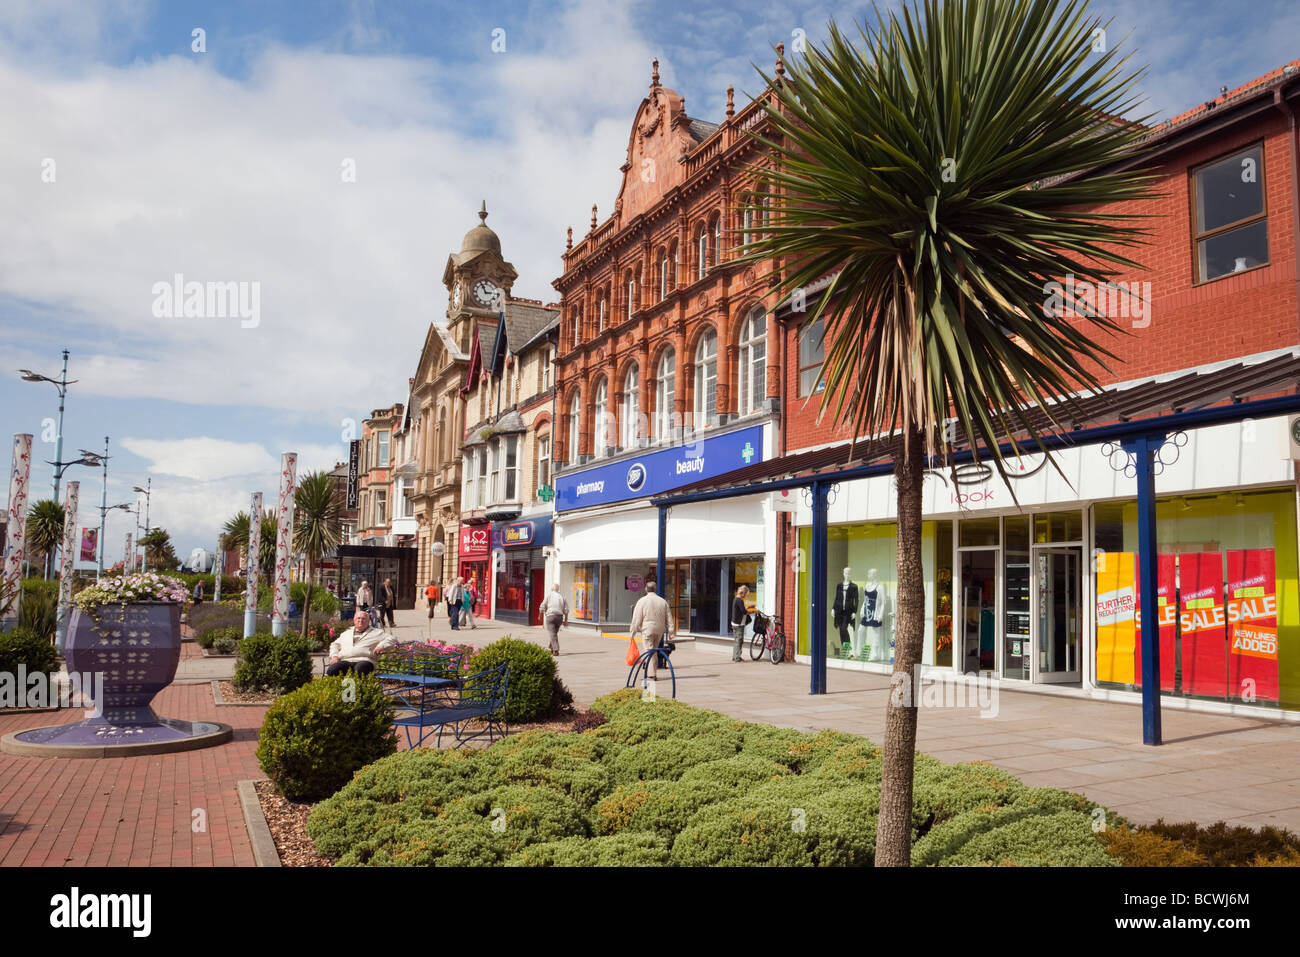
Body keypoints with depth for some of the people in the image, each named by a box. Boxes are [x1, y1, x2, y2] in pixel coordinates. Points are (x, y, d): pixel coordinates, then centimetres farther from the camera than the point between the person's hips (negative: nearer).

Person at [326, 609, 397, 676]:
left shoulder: (377, 632, 21)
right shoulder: (346, 633, 34)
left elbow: (392, 639, 13)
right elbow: (335, 645, 35)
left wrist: (380, 646, -6)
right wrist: (334, 656, 13)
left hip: (364, 660, -3)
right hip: (344, 661, 3)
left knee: (360, 669, -41)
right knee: (331, 671, -30)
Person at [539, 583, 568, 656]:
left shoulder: (549, 594, 3)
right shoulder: (561, 596, 13)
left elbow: (543, 606, -1)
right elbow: (566, 609, 7)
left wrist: (541, 616, 13)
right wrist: (566, 620, 11)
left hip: (550, 615, -4)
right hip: (559, 616, 4)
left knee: (552, 634, -8)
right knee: (555, 633, 20)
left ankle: (555, 650, -20)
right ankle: (552, 648, 27)